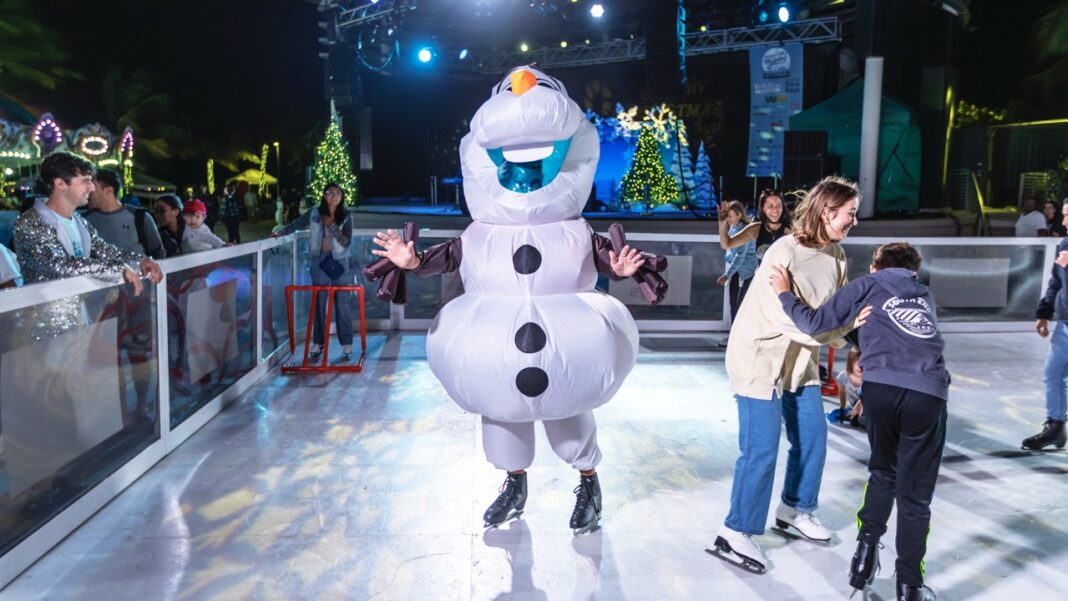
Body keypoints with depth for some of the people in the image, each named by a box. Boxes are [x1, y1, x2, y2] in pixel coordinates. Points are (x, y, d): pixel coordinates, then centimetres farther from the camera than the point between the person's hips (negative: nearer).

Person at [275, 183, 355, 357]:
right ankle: (317, 342, 14)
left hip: (340, 262, -1)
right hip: (319, 262, 1)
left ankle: (346, 342, 9)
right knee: (318, 303, 6)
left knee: (342, 303, 2)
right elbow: (295, 225, 7)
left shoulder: (346, 217, -3)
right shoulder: (314, 213, 1)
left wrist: (331, 225, -16)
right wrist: (278, 233, -7)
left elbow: (346, 242, -10)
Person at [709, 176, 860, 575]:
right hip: (760, 357, -8)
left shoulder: (836, 255, -1)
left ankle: (796, 509, 35)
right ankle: (736, 533, 6)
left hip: (800, 359, 8)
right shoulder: (784, 254, -25)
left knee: (813, 437, 13)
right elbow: (790, 320, -28)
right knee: (761, 449, -7)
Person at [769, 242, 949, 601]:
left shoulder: (867, 285, 20)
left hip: (883, 386, -1)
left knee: (883, 473, 23)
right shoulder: (924, 295, 31)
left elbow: (814, 324, 13)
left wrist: (784, 293, 25)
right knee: (914, 495, 9)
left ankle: (866, 550, 16)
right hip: (928, 393, 2)